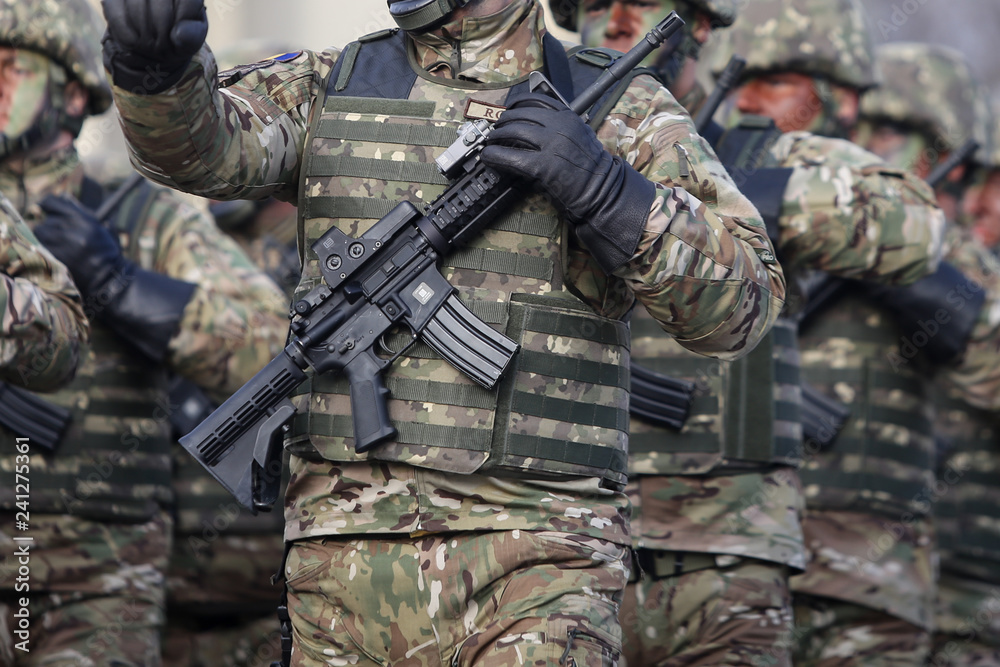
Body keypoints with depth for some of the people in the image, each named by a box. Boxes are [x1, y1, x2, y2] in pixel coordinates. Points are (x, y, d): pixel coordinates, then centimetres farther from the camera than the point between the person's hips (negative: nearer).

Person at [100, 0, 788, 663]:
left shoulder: (623, 116, 5)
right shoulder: (329, 89, 12)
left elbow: (744, 304, -3)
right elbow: (198, 142, -7)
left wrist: (604, 190, -18)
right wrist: (153, 58, -30)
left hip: (537, 566, -3)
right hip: (347, 560, 3)